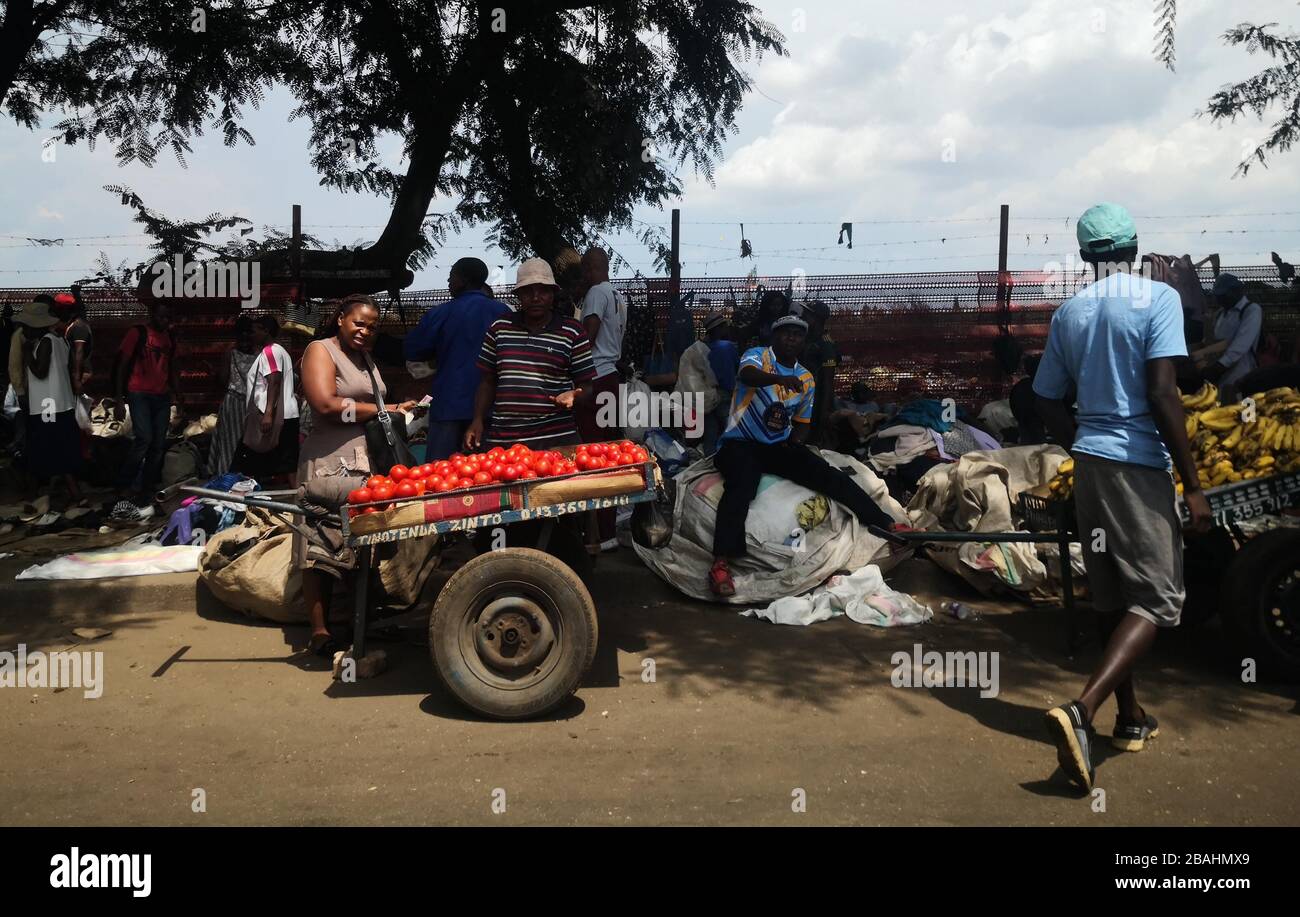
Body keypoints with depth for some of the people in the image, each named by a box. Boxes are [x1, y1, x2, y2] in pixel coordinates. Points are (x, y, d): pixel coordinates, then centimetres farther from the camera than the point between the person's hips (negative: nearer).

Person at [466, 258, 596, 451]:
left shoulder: (573, 333, 2)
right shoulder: (499, 328, 10)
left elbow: (587, 385, 5)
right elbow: (488, 381, 15)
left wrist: (573, 394, -16)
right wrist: (478, 420, 4)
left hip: (556, 439, -2)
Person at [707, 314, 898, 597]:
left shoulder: (806, 379, 13)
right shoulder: (757, 355, -3)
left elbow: (802, 422, 23)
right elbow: (747, 375, -29)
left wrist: (795, 442, -1)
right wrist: (781, 379, -49)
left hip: (779, 446, 5)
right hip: (740, 443, -5)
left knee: (828, 475, -15)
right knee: (742, 485, -35)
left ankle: (886, 524, -12)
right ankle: (721, 564, -44)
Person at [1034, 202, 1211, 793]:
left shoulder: (1068, 312, 9)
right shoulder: (1158, 299, -8)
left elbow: (1049, 403, 10)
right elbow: (1161, 394, -16)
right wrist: (1193, 484, -12)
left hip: (1089, 461, 6)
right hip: (1138, 463, -6)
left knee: (1111, 595, 15)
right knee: (1157, 599, -2)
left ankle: (1130, 717, 25)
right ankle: (1082, 709, -19)